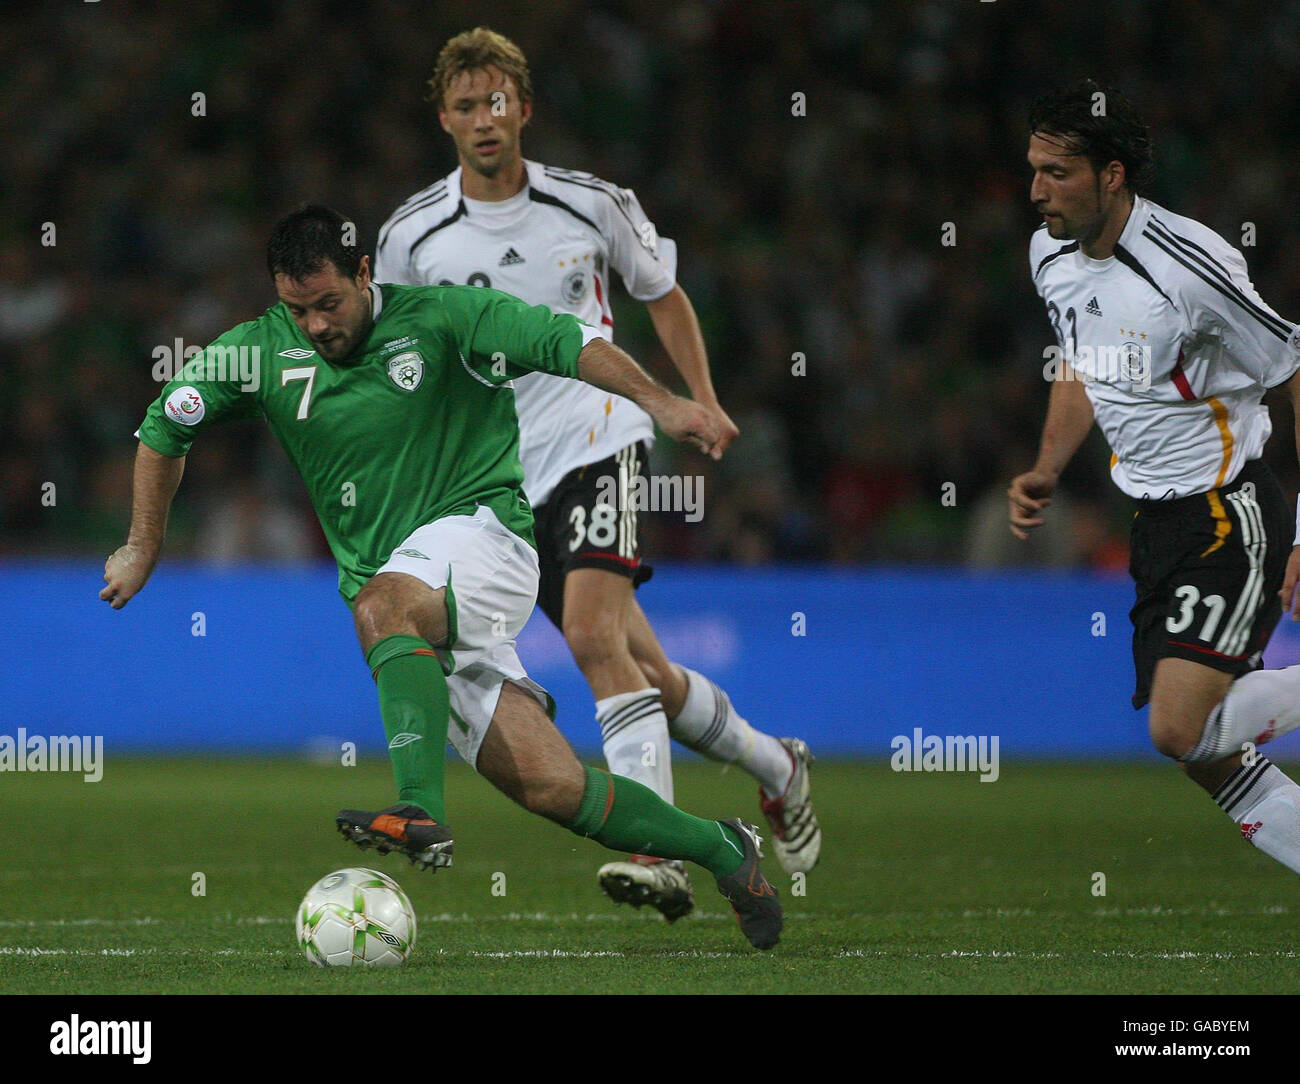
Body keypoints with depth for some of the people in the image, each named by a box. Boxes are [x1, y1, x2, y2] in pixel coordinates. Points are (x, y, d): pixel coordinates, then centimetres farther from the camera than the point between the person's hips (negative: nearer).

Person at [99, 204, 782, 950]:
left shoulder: (437, 317, -6)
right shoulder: (258, 353, 5)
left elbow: (562, 341, -11)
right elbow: (166, 427, 19)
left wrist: (659, 401, -23)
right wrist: (144, 549, 22)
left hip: (484, 531, -4)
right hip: (418, 615, 4)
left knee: (382, 604, -38)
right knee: (552, 789, -6)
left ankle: (420, 813, -50)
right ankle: (722, 851, 11)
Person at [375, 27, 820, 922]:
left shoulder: (591, 205, 1)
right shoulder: (411, 237, 1)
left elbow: (663, 294, 16)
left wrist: (703, 403, 4)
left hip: (596, 438, -2)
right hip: (504, 477, 2)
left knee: (593, 631, -25)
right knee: (642, 669, 2)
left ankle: (656, 855, -31)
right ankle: (777, 769, 28)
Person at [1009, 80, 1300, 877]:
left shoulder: (1189, 265, -21)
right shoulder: (1052, 256, 3)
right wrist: (1045, 474, 12)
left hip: (1232, 518, -8)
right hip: (1156, 521, 8)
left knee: (1180, 728, -21)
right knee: (1202, 755, 5)